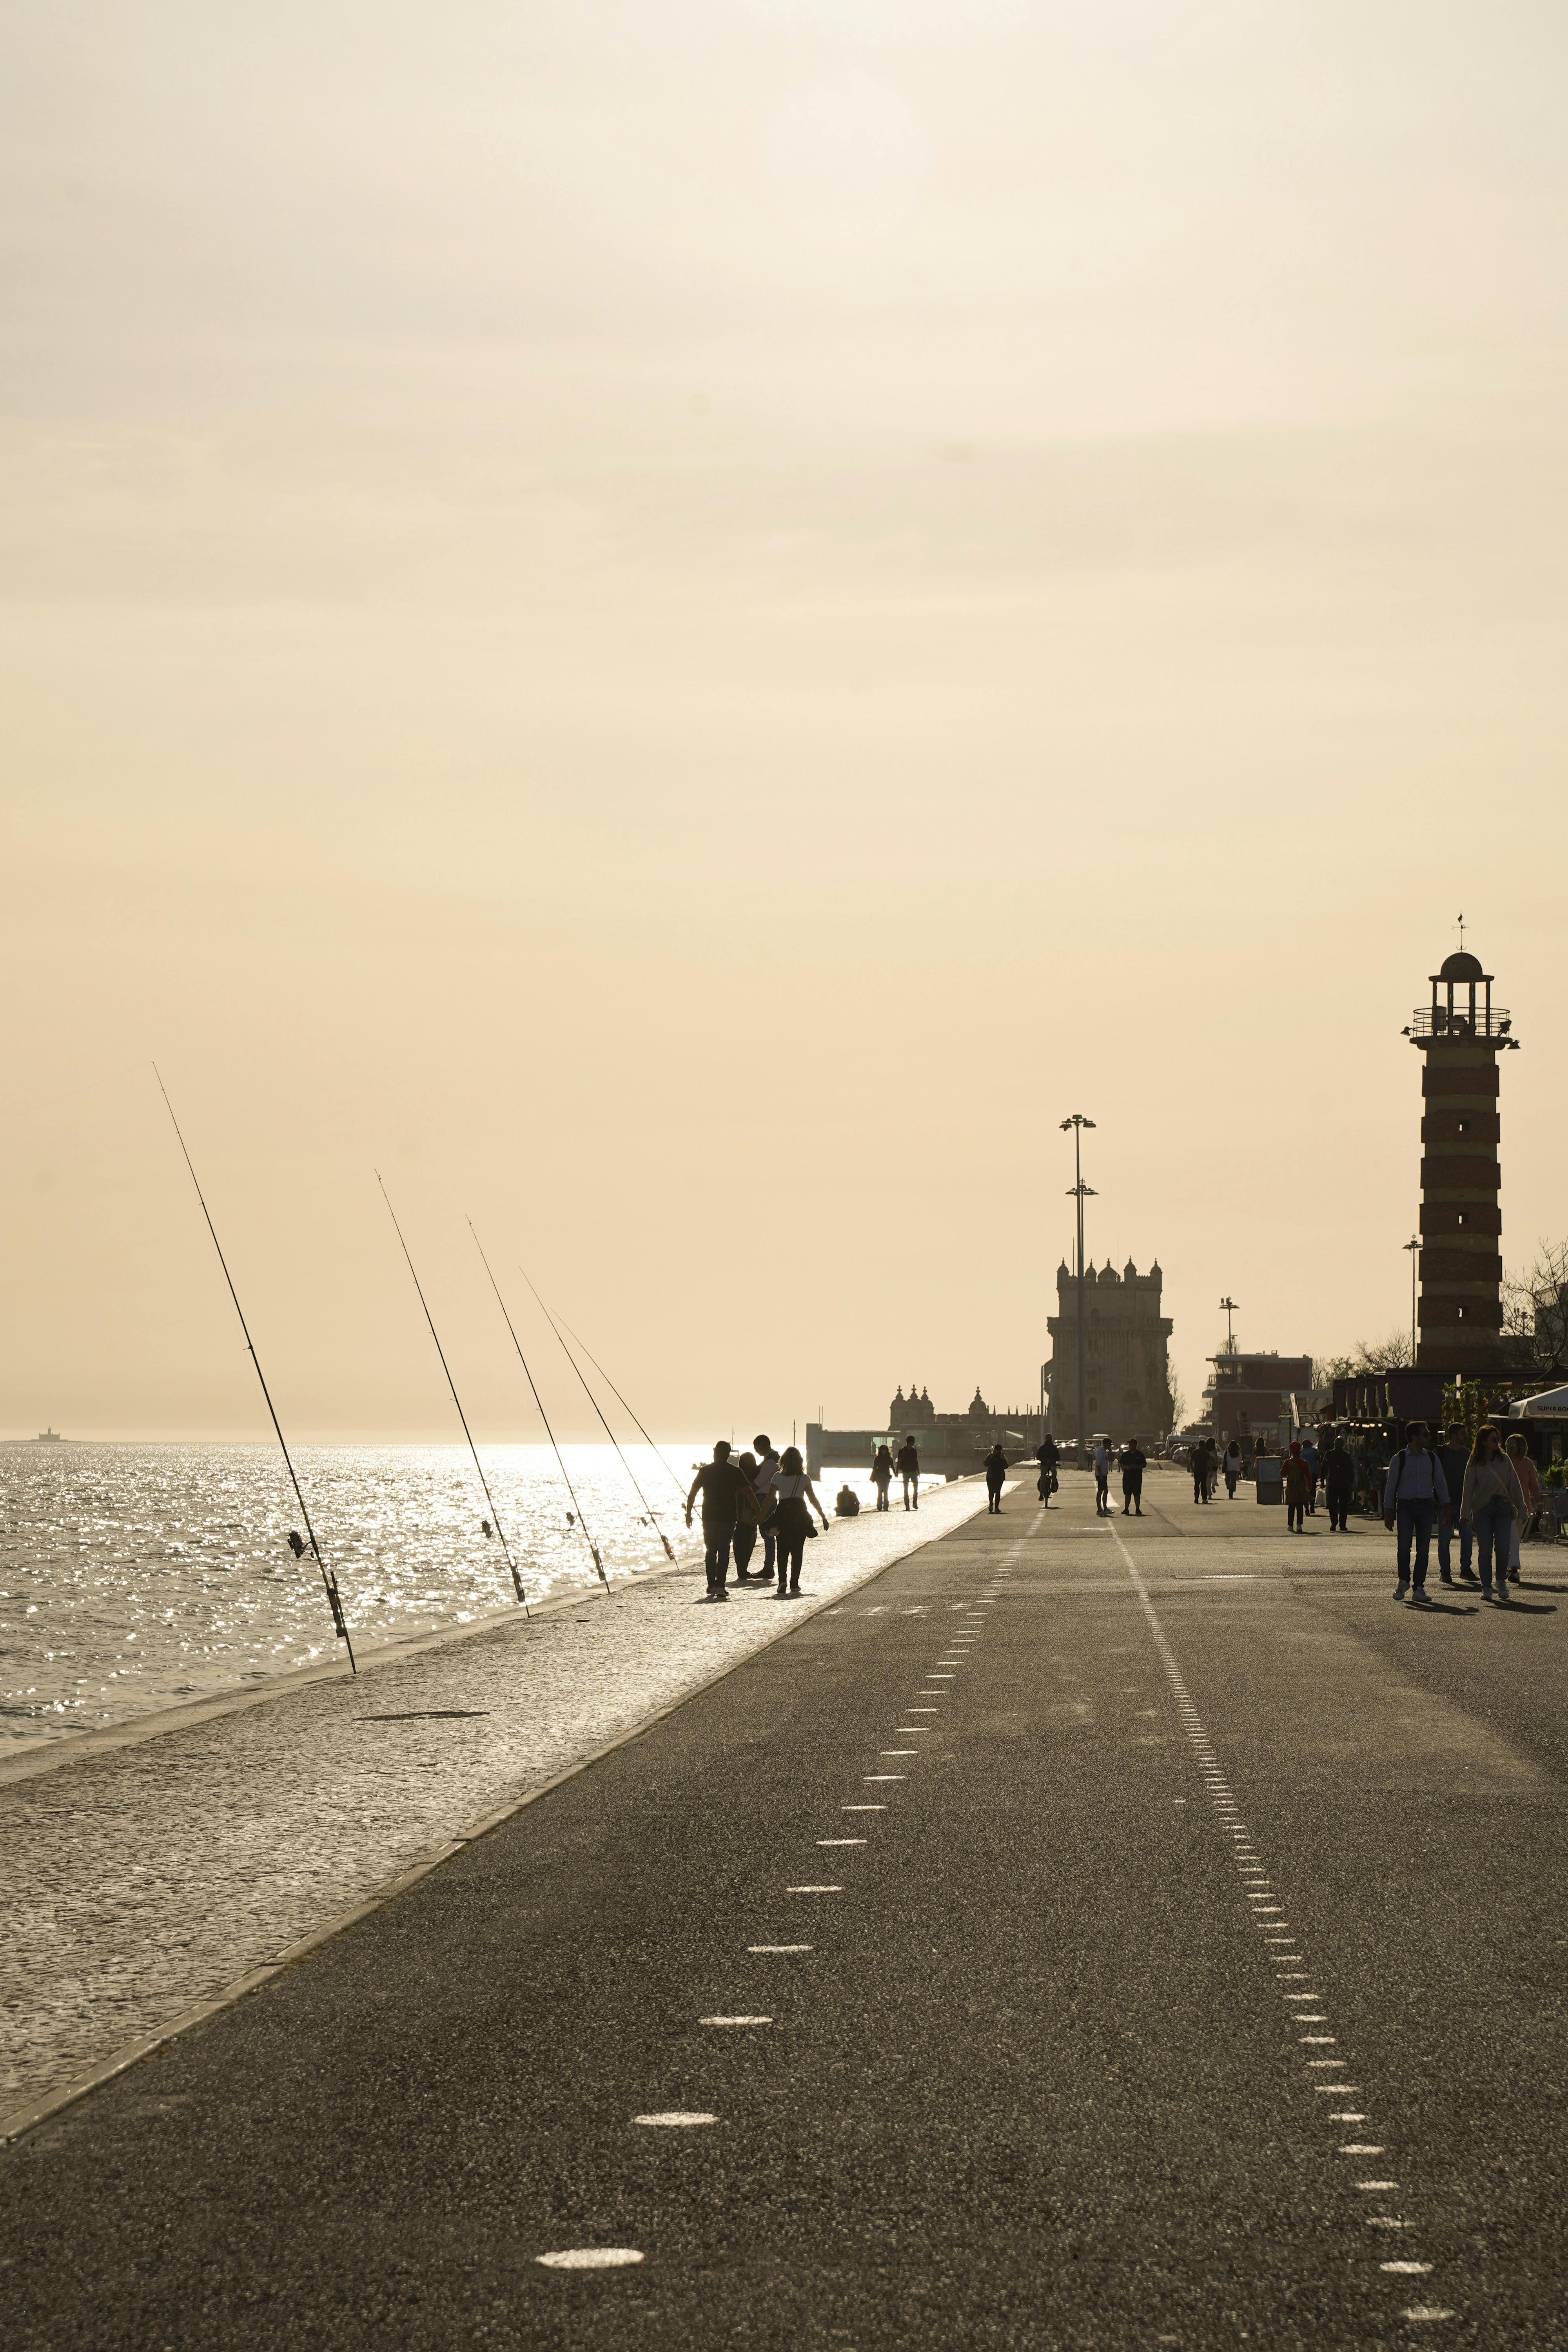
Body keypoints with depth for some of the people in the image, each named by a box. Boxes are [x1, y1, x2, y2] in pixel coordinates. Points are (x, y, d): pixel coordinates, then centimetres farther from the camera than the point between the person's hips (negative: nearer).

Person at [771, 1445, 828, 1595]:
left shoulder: (778, 1477, 1)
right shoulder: (804, 1479, 1)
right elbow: (813, 1500, 1)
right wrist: (823, 1517, 7)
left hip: (783, 1514, 0)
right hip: (800, 1514, 0)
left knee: (783, 1550, 6)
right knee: (797, 1550, 6)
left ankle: (783, 1580, -13)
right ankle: (794, 1584, 3)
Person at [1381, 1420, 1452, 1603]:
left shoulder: (1432, 1459, 11)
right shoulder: (1399, 1459, 3)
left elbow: (1440, 1483, 16)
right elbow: (1390, 1486, 5)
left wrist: (1445, 1506, 7)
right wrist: (1388, 1512, 1)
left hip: (1426, 1506, 3)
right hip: (1405, 1505, -3)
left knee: (1424, 1549, -1)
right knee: (1404, 1545, -14)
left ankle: (1419, 1588, 4)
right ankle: (1403, 1581, 7)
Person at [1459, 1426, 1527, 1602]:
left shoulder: (1504, 1459, 10)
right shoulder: (1474, 1464, 3)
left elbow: (1514, 1485, 11)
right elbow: (1468, 1489, -1)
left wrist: (1521, 1510, 9)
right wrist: (1465, 1514, -10)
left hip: (1503, 1508, 1)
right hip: (1482, 1509, -1)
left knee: (1502, 1548, -9)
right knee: (1485, 1550, -3)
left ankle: (1502, 1581, 13)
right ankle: (1486, 1587, 6)